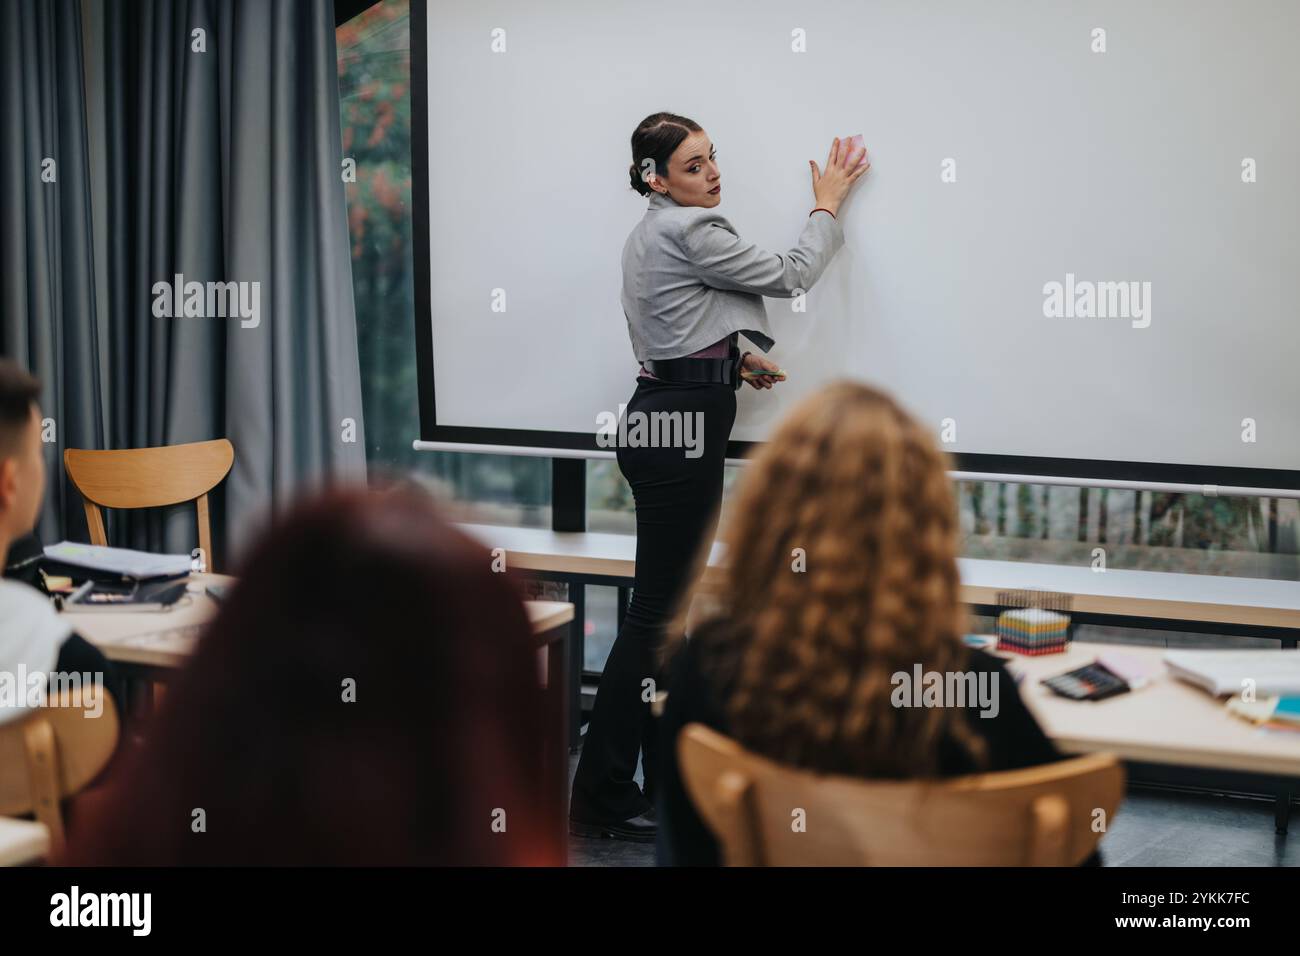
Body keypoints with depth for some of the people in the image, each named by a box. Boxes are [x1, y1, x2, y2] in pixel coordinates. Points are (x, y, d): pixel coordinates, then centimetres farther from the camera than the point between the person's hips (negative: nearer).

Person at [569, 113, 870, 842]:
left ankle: (668, 777, 20)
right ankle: (603, 796, -3)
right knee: (655, 611, -7)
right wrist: (828, 205, 7)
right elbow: (791, 276, -6)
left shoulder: (651, 234, 17)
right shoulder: (691, 231, -14)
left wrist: (733, 359, 14)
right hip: (679, 425, -10)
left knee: (672, 606, 13)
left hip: (669, 414, 10)